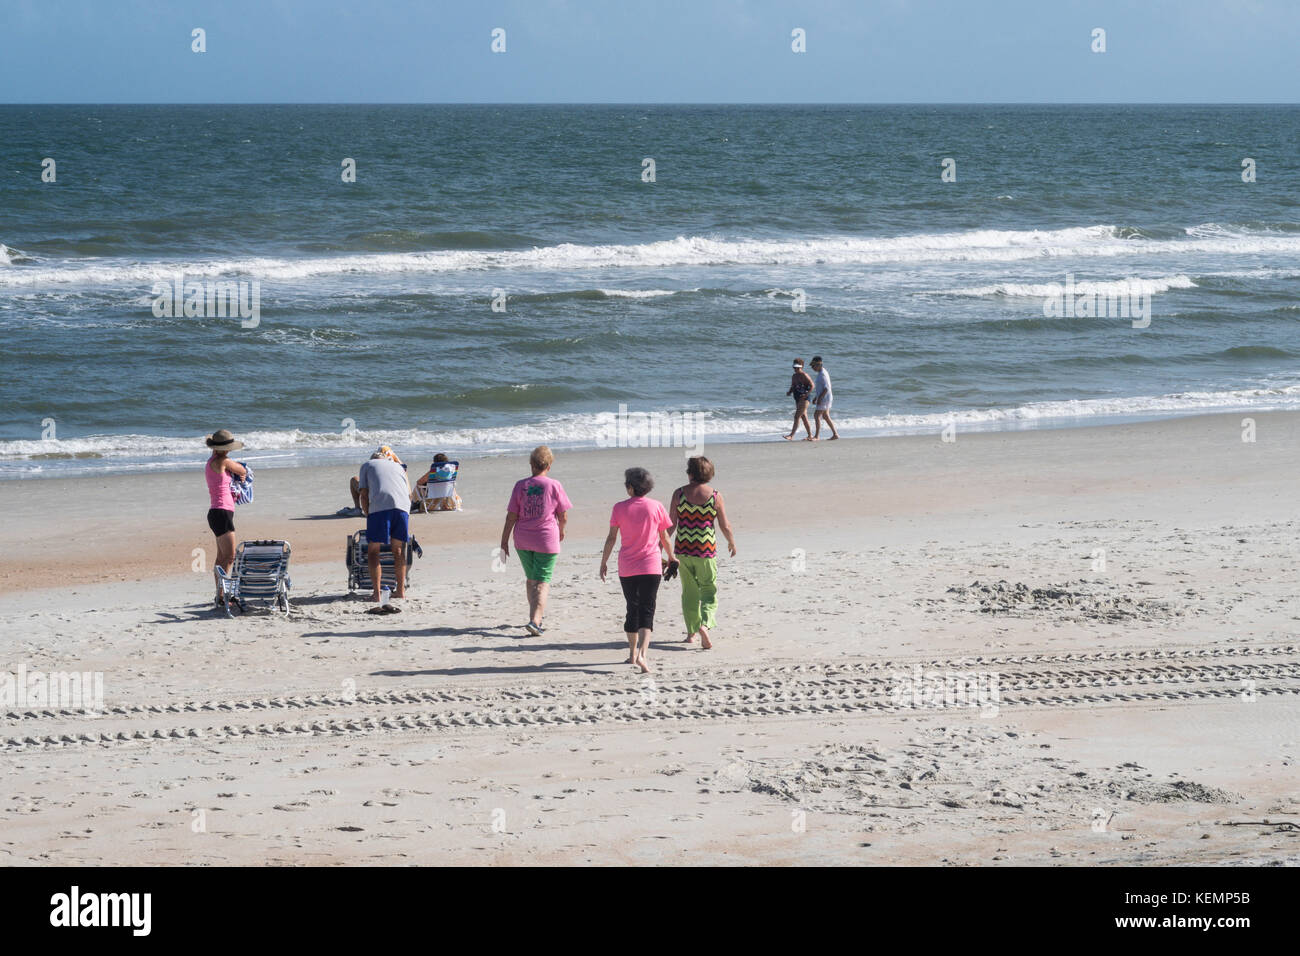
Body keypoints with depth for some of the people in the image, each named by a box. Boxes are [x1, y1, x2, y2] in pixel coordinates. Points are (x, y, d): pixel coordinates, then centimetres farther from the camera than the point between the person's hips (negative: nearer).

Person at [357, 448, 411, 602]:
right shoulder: (398, 466, 33)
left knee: (373, 549, 2)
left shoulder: (367, 465, 24)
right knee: (398, 548, 16)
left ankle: (376, 592, -7)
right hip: (403, 505, 3)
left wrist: (367, 514, 20)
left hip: (379, 506, -3)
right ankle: (400, 590, 17)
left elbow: (363, 495, 14)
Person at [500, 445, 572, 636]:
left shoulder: (520, 486, -3)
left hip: (523, 541, 3)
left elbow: (511, 516, -3)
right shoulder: (554, 486, -8)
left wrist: (504, 541, 4)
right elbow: (563, 515, -2)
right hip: (546, 540, -3)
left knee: (531, 579, 19)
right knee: (542, 582, -1)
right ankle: (535, 620, -15)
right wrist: (561, 530, 19)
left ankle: (536, 616, 33)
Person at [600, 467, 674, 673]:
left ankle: (632, 653, 26)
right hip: (651, 567, -1)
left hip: (627, 568, 1)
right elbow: (665, 538, 6)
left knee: (633, 610, 17)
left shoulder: (620, 508, -3)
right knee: (647, 611, -4)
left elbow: (611, 538, -2)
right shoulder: (656, 507, -2)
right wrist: (671, 558, 22)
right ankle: (642, 653, -23)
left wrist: (604, 562, 8)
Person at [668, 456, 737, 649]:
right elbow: (725, 526, -1)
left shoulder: (679, 493, -5)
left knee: (689, 592, 15)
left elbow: (671, 524, -3)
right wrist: (732, 543, 18)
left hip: (683, 549, 1)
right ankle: (705, 625, -17)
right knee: (709, 592, 8)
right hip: (706, 550, -1)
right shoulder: (715, 496, -7)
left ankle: (691, 633, 21)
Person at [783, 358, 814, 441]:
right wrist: (789, 392, 1)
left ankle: (791, 435, -18)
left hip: (804, 399, -9)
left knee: (797, 416, -14)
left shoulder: (804, 376, -10)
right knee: (804, 417, 13)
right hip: (797, 399, 9)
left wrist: (806, 394, -23)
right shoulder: (794, 376, 14)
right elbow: (792, 387, 23)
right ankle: (810, 435, 22)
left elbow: (812, 385, -13)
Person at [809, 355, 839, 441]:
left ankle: (817, 436, -11)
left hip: (824, 398, -10)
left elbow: (826, 388, -24)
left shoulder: (823, 374, -18)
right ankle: (835, 434, 17)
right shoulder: (821, 373, 13)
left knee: (817, 415, -11)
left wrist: (819, 398, -24)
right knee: (826, 416, 14)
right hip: (822, 398, 10)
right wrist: (815, 397, 22)